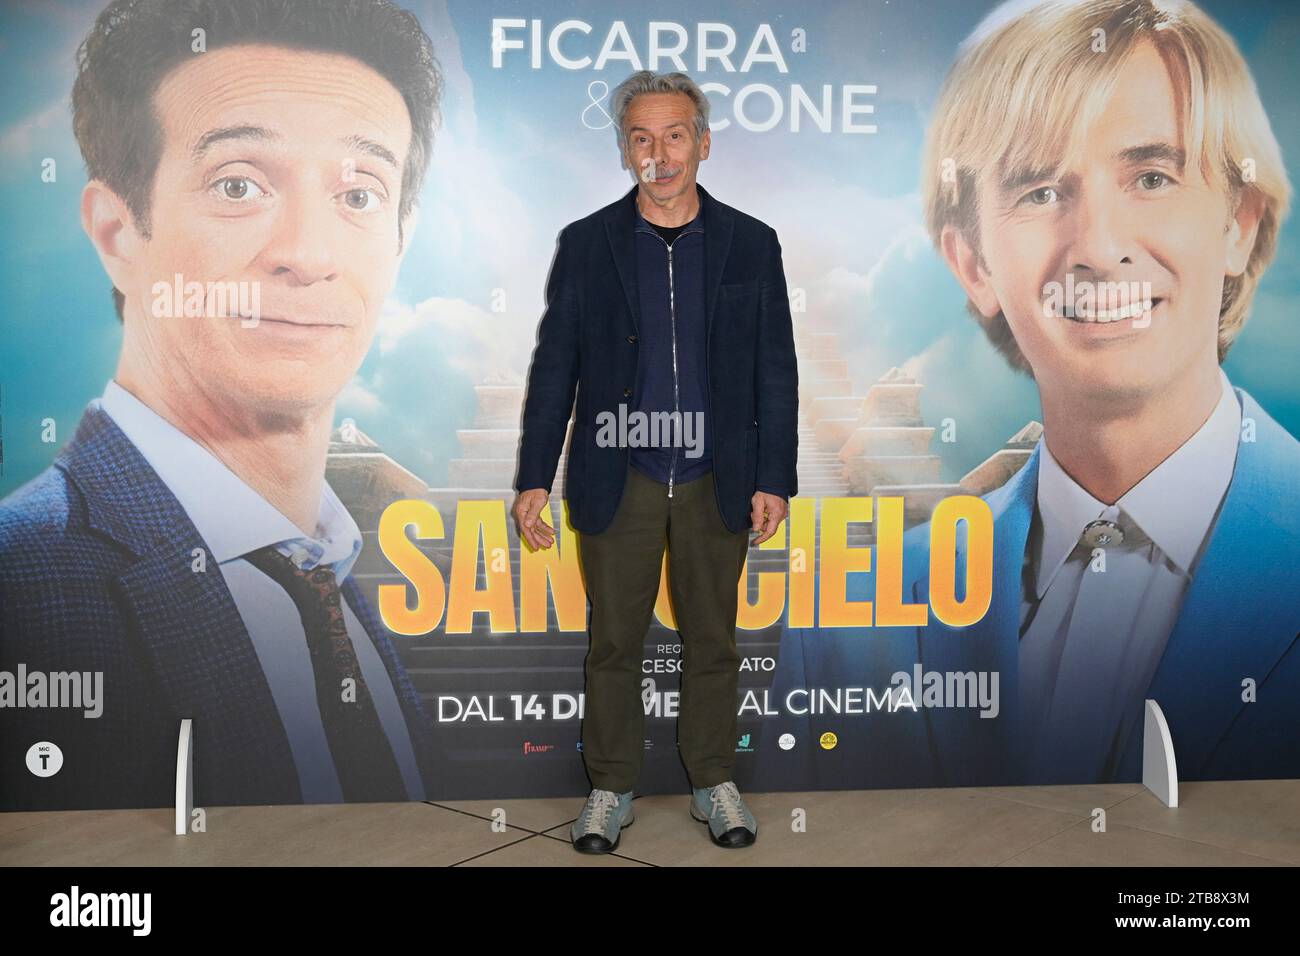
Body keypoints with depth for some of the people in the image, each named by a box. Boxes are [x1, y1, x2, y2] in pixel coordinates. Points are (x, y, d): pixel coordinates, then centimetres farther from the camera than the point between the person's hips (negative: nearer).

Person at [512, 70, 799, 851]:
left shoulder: (751, 244, 2)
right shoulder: (586, 243, 1)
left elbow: (776, 370, 3)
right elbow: (555, 368, 2)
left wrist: (774, 479, -2)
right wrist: (535, 478, -1)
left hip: (716, 480, 1)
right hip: (619, 480, 0)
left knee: (713, 639, 11)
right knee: (614, 641, 8)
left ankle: (715, 780, 28)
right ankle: (612, 787, 24)